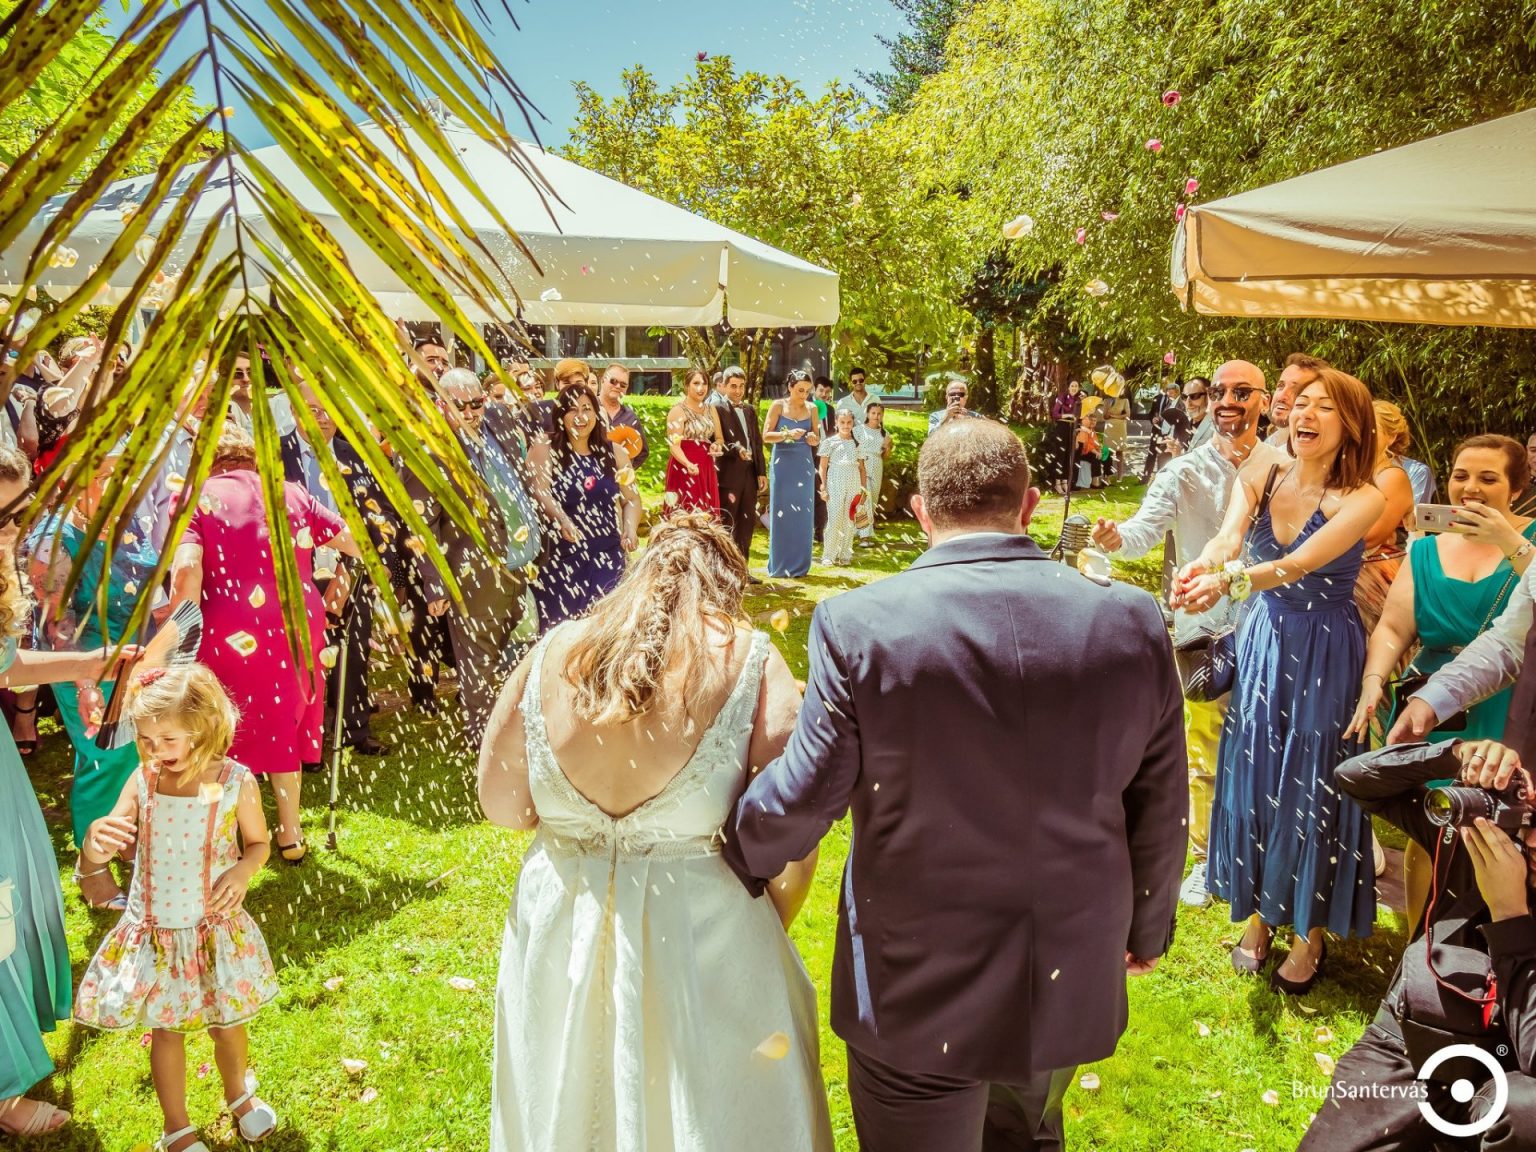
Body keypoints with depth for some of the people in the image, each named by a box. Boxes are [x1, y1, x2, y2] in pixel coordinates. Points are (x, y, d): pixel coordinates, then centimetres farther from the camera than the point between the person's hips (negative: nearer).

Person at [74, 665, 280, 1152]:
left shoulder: (236, 782, -16)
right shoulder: (143, 780, -12)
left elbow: (258, 843, -1)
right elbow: (98, 854, -10)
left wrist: (243, 870, -23)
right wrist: (96, 839, -33)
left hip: (216, 929, -1)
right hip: (154, 933, 1)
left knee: (228, 1022, 19)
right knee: (165, 1030, 17)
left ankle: (238, 1096, 48)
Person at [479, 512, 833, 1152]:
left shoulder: (551, 654, -6)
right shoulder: (750, 663, -15)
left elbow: (500, 804, 1)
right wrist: (771, 927, 1)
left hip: (559, 928, 3)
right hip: (698, 936, -3)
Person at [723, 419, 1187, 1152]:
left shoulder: (860, 623, -21)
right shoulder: (1133, 622, -10)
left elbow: (804, 795, -14)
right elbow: (1158, 811, -1)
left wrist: (742, 855, 8)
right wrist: (1147, 928, 16)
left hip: (916, 991, -3)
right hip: (1072, 983, 4)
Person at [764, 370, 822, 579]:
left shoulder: (812, 408, 7)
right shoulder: (778, 405, -1)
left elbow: (817, 438, 13)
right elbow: (766, 435, -6)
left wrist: (814, 440, -10)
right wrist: (788, 434, -20)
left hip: (804, 465, 3)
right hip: (782, 463, -3)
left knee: (803, 514, 2)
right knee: (781, 513, 0)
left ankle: (799, 565, 11)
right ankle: (780, 565, 8)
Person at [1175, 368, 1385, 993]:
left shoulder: (1361, 500, -14)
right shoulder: (1260, 476, -2)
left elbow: (1300, 563, -30)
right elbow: (1227, 537, -19)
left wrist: (1228, 580, -47)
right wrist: (1201, 566, -43)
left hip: (1324, 653, -3)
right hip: (1261, 641, 4)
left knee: (1313, 785, 6)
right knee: (1255, 774, 11)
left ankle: (1310, 932, 25)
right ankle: (1259, 912, 30)